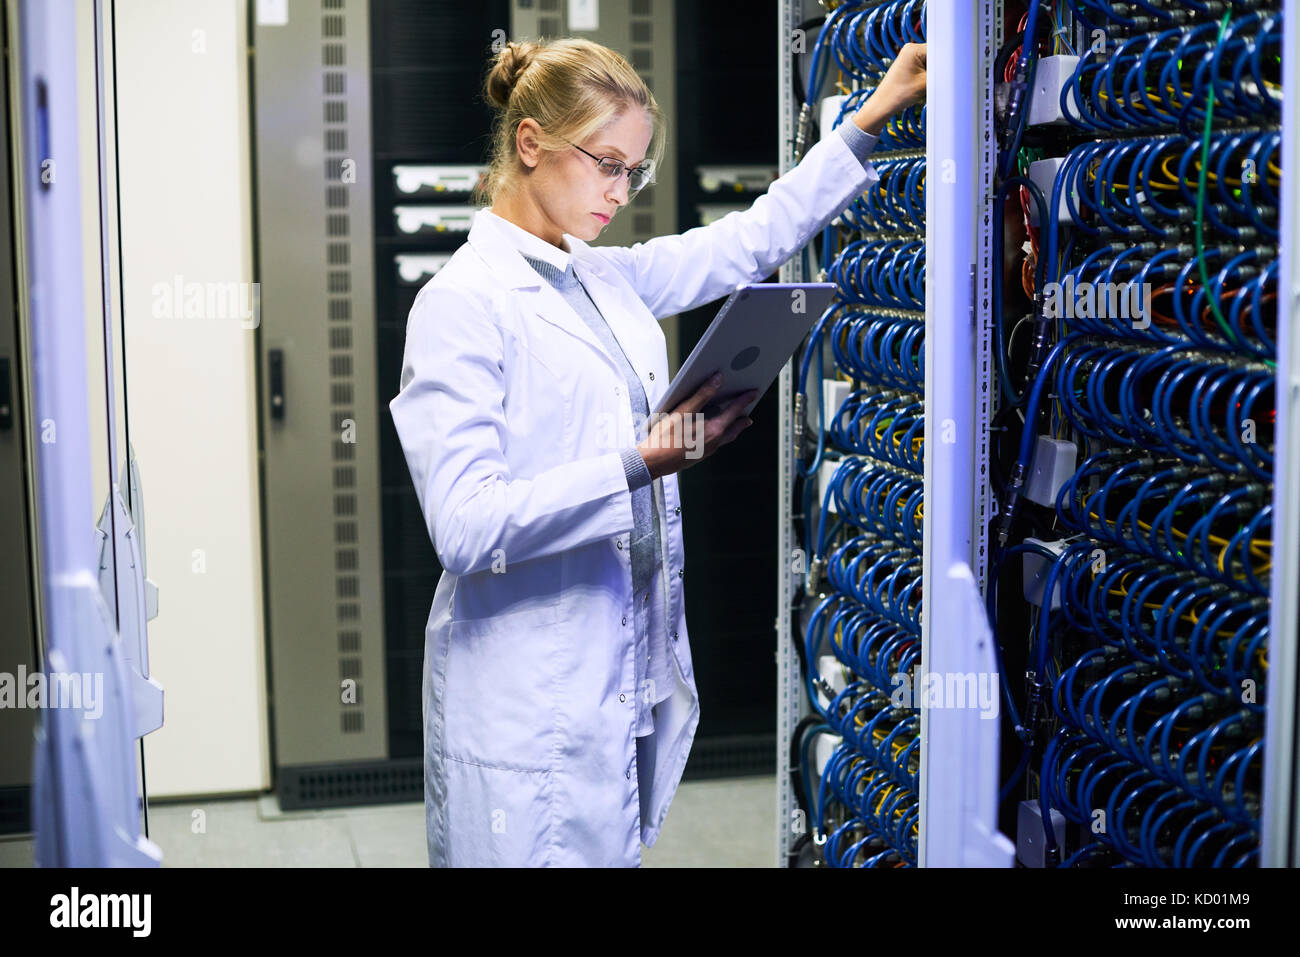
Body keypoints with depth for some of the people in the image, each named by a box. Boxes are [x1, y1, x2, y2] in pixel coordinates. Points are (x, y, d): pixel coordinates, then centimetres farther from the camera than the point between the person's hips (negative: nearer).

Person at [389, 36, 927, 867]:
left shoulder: (608, 279, 11)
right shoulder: (461, 305, -13)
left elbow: (756, 240, 23)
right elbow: (464, 527, -21)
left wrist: (873, 119, 19)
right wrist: (641, 465, -28)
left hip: (626, 687, 8)